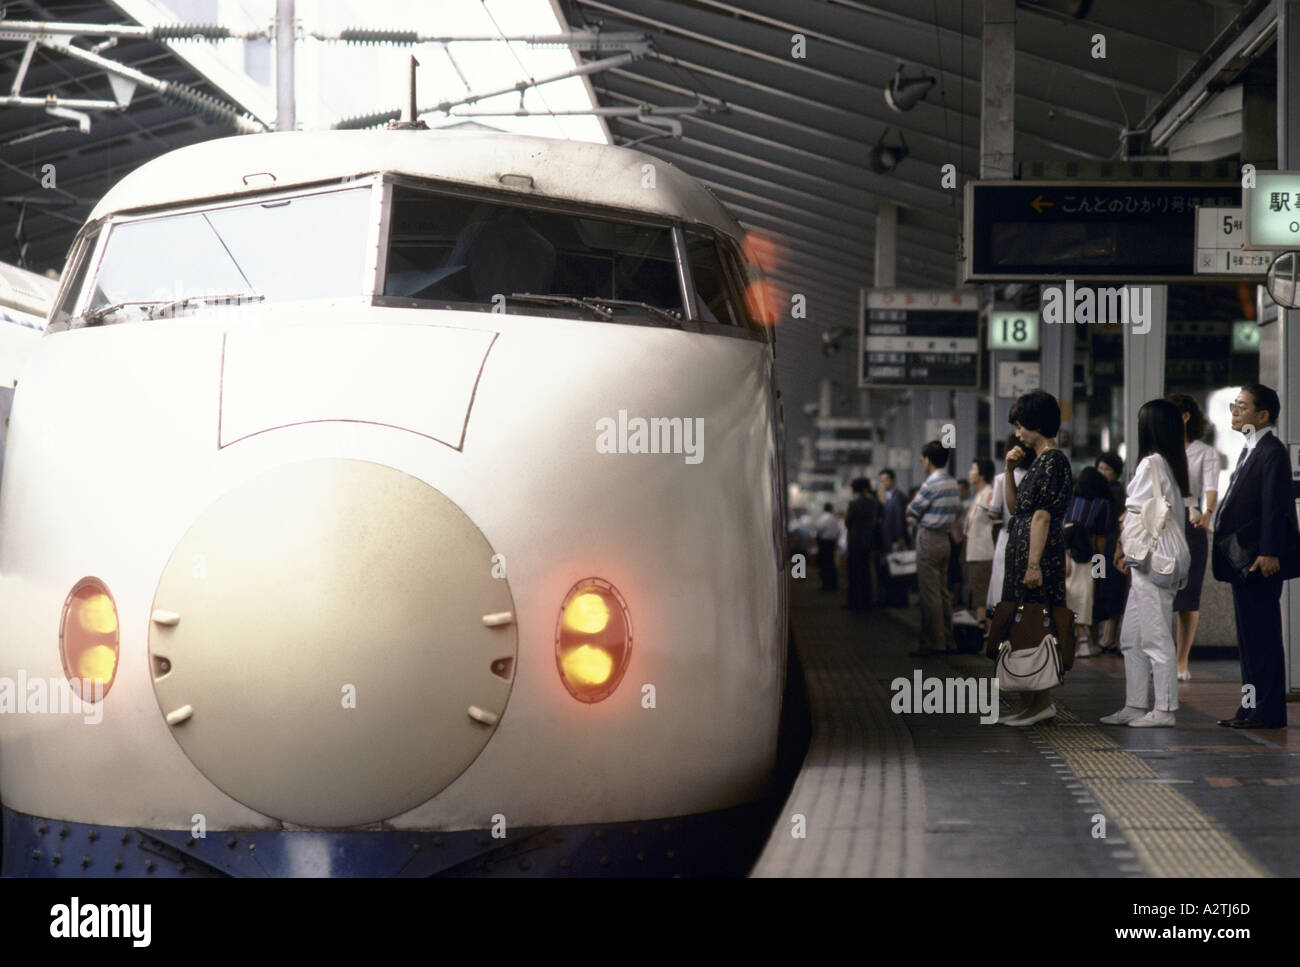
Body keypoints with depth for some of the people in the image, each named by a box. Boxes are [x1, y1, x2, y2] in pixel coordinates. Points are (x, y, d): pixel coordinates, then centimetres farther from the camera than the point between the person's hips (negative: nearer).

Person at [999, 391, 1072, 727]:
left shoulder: (1052, 461, -13)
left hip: (1040, 551, -10)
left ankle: (1043, 702, -4)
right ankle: (1032, 701, 15)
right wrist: (1009, 469, 12)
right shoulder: (1040, 462, 17)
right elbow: (1014, 505, 24)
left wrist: (1034, 564, -23)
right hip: (1022, 550, 10)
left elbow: (1042, 516, -19)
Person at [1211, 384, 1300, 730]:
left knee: (1262, 637, -7)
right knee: (1249, 637, 13)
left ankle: (1267, 711, -4)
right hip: (1244, 563, 10)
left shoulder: (1272, 452, -12)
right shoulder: (1250, 451, 19)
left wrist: (1269, 554, -25)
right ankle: (1252, 709, 19)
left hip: (1260, 564, -10)